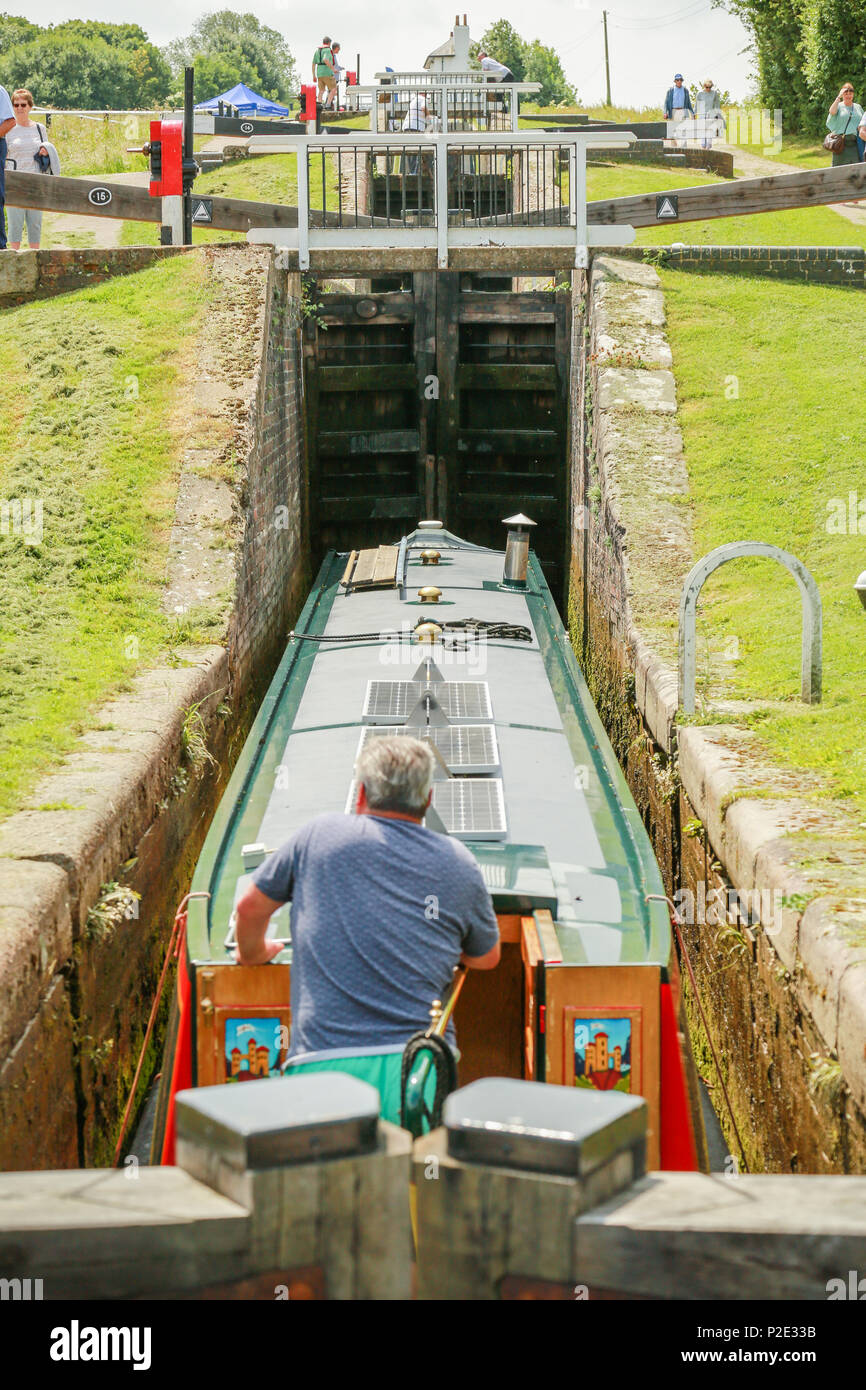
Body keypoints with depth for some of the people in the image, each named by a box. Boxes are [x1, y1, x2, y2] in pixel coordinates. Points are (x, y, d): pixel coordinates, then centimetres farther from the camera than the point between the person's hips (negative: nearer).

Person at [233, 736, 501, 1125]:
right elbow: (486, 959, 28)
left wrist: (253, 953, 42)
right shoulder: (459, 863, 13)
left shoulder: (321, 835, 9)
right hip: (424, 1063, 1)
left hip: (323, 1061, -1)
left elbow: (250, 907, 21)